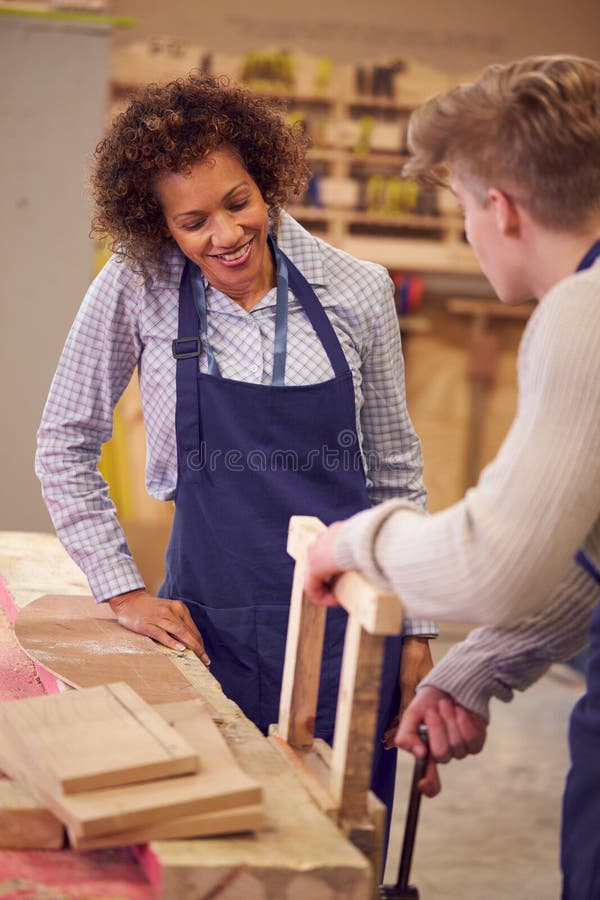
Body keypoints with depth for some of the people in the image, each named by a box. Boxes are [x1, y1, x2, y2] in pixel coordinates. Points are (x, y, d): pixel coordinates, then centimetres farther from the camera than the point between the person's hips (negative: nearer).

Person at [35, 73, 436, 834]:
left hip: (349, 626, 1)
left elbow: (396, 470, 7)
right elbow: (63, 448, 4)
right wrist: (122, 592, 0)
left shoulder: (358, 292, -2)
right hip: (210, 625, -1)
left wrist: (416, 631, 7)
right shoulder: (136, 290, -6)